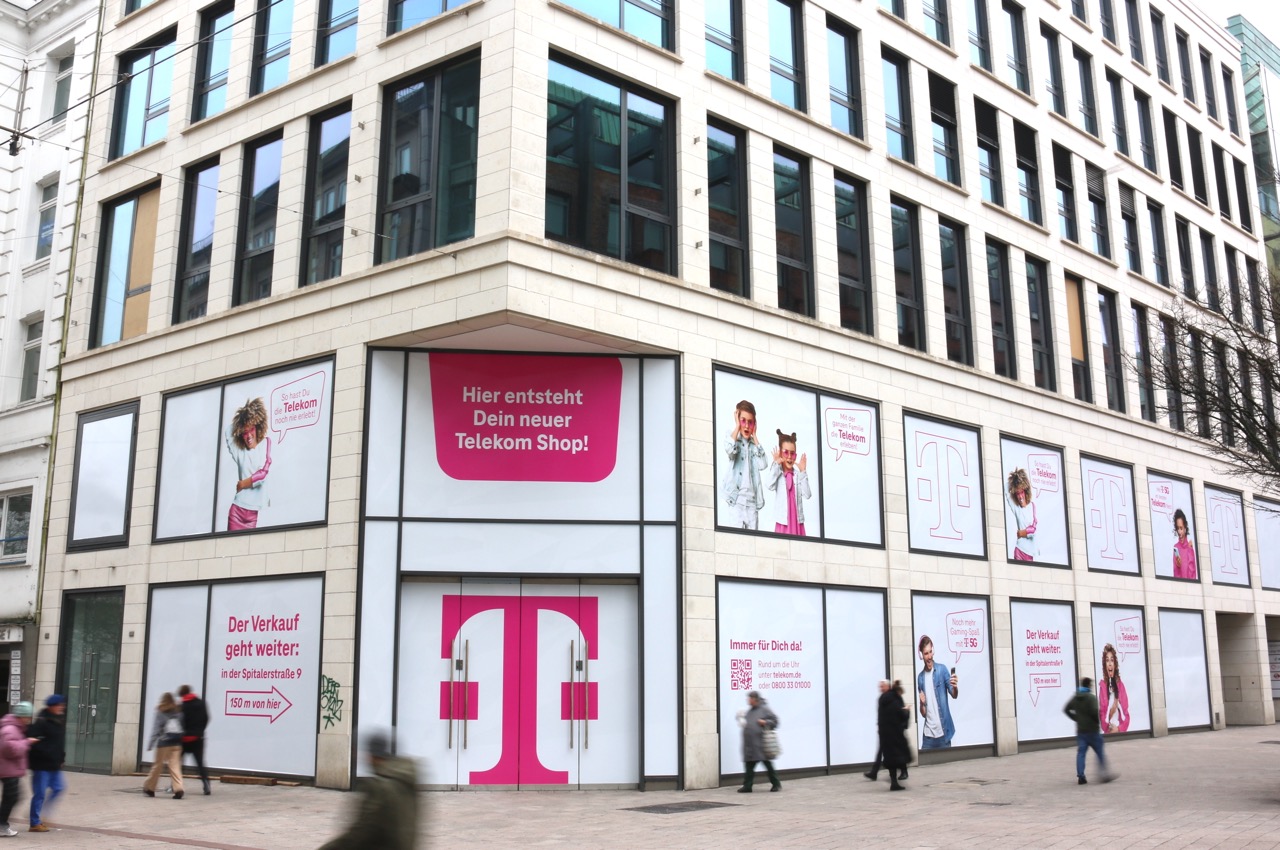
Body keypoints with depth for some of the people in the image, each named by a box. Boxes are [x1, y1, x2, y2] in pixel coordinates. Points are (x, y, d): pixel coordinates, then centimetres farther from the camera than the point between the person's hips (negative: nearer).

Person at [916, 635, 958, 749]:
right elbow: (923, 713, 10)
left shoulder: (942, 669, -1)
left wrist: (955, 687, -30)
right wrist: (921, 703, -12)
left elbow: (954, 695, -8)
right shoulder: (920, 677, 7)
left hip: (943, 731, -3)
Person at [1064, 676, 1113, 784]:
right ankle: (1105, 774, 6)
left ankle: (1080, 777, -1)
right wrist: (1098, 720, -8)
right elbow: (1094, 711, -25)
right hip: (1092, 730, -6)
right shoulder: (1091, 698, -13)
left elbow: (1066, 709, 12)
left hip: (1080, 730, 6)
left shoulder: (1075, 698, 9)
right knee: (1100, 752, 5)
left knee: (1080, 753, 4)